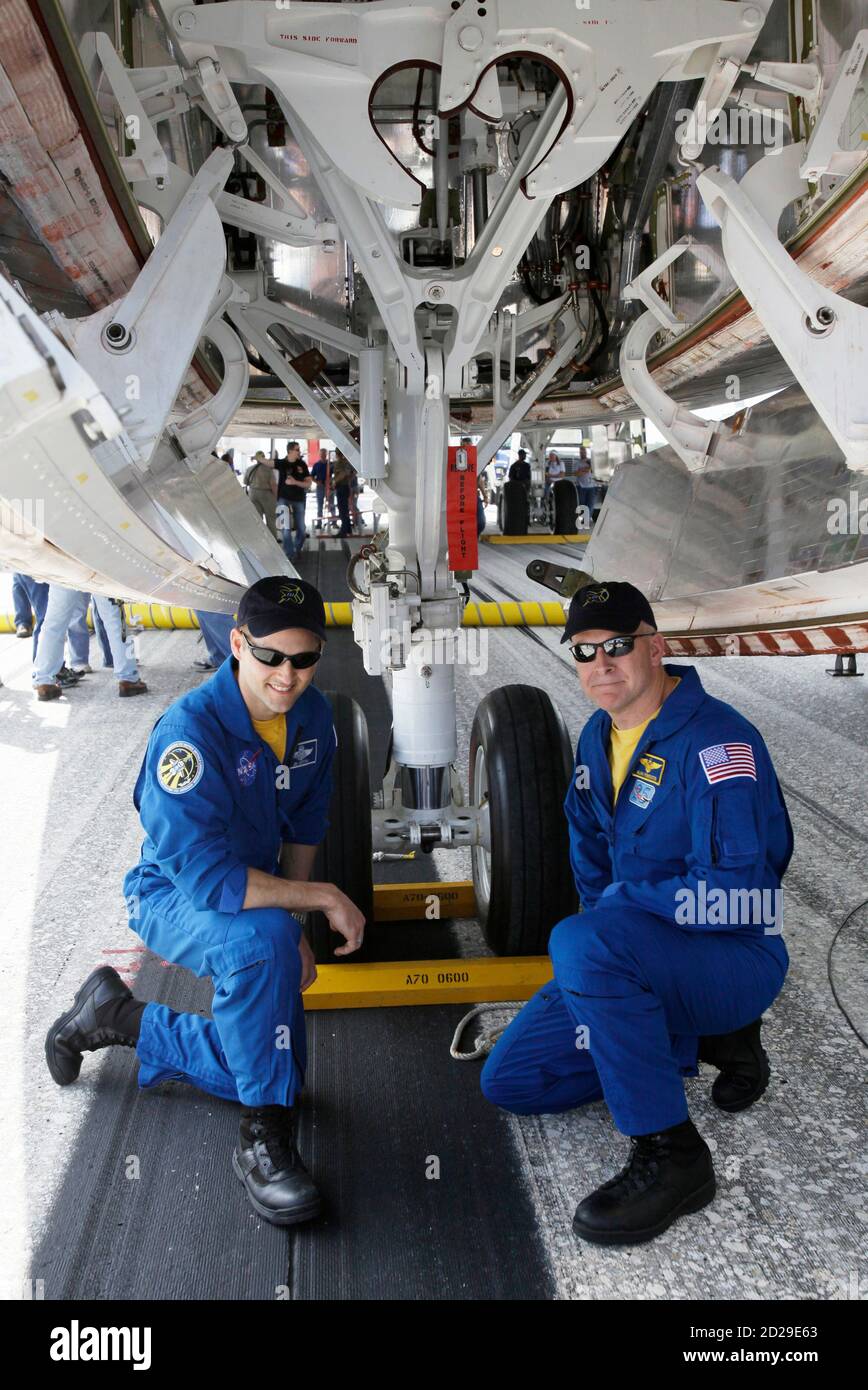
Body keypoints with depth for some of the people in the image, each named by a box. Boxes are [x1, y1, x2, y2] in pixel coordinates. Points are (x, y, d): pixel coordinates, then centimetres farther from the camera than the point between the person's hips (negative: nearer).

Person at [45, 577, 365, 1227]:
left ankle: (121, 1017, 29)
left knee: (278, 1068, 10)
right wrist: (324, 899, -30)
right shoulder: (190, 729, -31)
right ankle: (263, 1139, -21)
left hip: (255, 894, 7)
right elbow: (210, 878, -36)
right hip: (172, 897, -7)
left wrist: (297, 927, -4)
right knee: (259, 940, -40)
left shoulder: (312, 714, -9)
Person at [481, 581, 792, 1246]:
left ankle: (671, 1154, -21)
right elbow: (590, 858, 19)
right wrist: (606, 924, 3)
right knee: (510, 1080, 5)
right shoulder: (599, 735, 6)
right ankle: (707, 1037, 14)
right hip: (641, 956, 9)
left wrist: (619, 905, -19)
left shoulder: (717, 740, -21)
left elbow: (737, 889, -28)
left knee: (579, 944, -36)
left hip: (736, 959, -9)